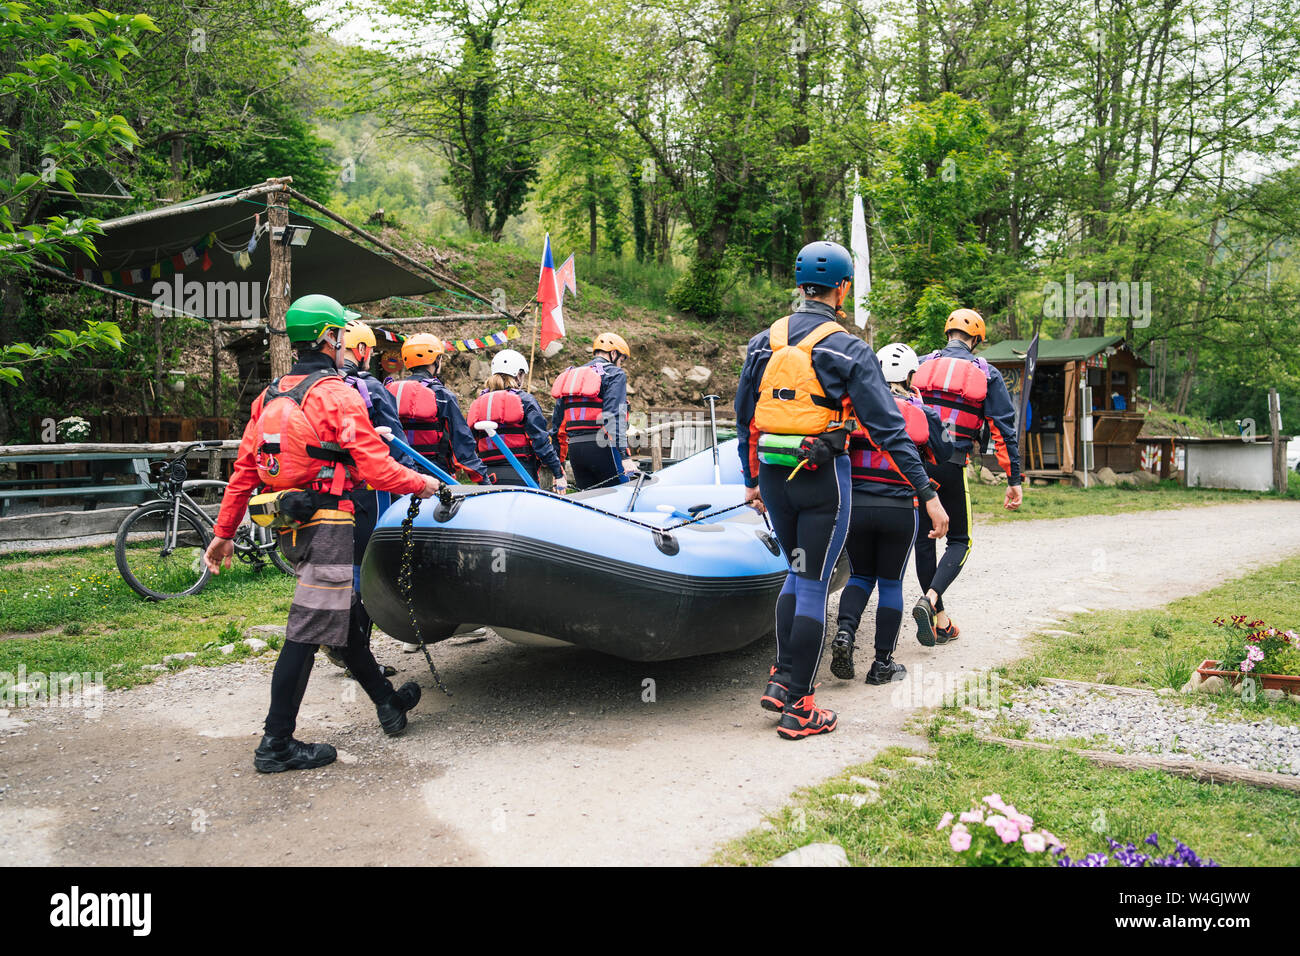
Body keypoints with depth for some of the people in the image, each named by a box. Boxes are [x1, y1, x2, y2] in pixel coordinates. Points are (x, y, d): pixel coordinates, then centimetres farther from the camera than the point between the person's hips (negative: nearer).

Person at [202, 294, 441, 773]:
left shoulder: (269, 397, 11)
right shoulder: (337, 395, -12)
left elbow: (245, 469, 11)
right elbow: (375, 467, -17)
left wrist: (224, 531, 15)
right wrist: (421, 483, 0)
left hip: (291, 529, 9)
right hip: (327, 524, -9)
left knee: (340, 617, 18)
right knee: (308, 630, -3)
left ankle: (389, 703, 34)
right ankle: (276, 745, 3)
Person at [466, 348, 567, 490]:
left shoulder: (477, 403, 13)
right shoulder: (525, 400, -1)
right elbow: (540, 440, -7)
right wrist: (559, 474, -5)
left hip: (488, 477, 5)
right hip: (519, 477, -5)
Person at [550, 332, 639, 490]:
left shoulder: (570, 375, 22)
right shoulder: (615, 374, 1)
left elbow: (557, 421, 19)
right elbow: (615, 416, -12)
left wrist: (556, 459, 22)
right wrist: (625, 456, -17)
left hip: (574, 448, 7)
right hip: (600, 447, -7)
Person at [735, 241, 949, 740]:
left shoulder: (763, 343, 7)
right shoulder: (848, 350, -8)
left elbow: (745, 420, 13)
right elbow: (887, 427, -11)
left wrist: (751, 481, 23)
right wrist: (928, 494, -8)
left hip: (774, 476, 5)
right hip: (822, 478, -5)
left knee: (797, 574, 22)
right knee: (814, 586, 2)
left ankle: (781, 678, 18)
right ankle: (798, 707, 8)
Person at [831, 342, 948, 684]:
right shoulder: (922, 414, 4)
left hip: (855, 506, 1)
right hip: (900, 510, -1)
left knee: (860, 576, 20)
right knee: (891, 583, 12)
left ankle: (845, 630, -5)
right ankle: (883, 663, 15)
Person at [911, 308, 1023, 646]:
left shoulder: (920, 366, 10)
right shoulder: (987, 375, 6)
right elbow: (1003, 430, 2)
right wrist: (1014, 480, 4)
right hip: (952, 466, -2)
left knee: (924, 539, 12)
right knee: (959, 540, 13)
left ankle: (940, 621, 16)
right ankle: (931, 599, -12)